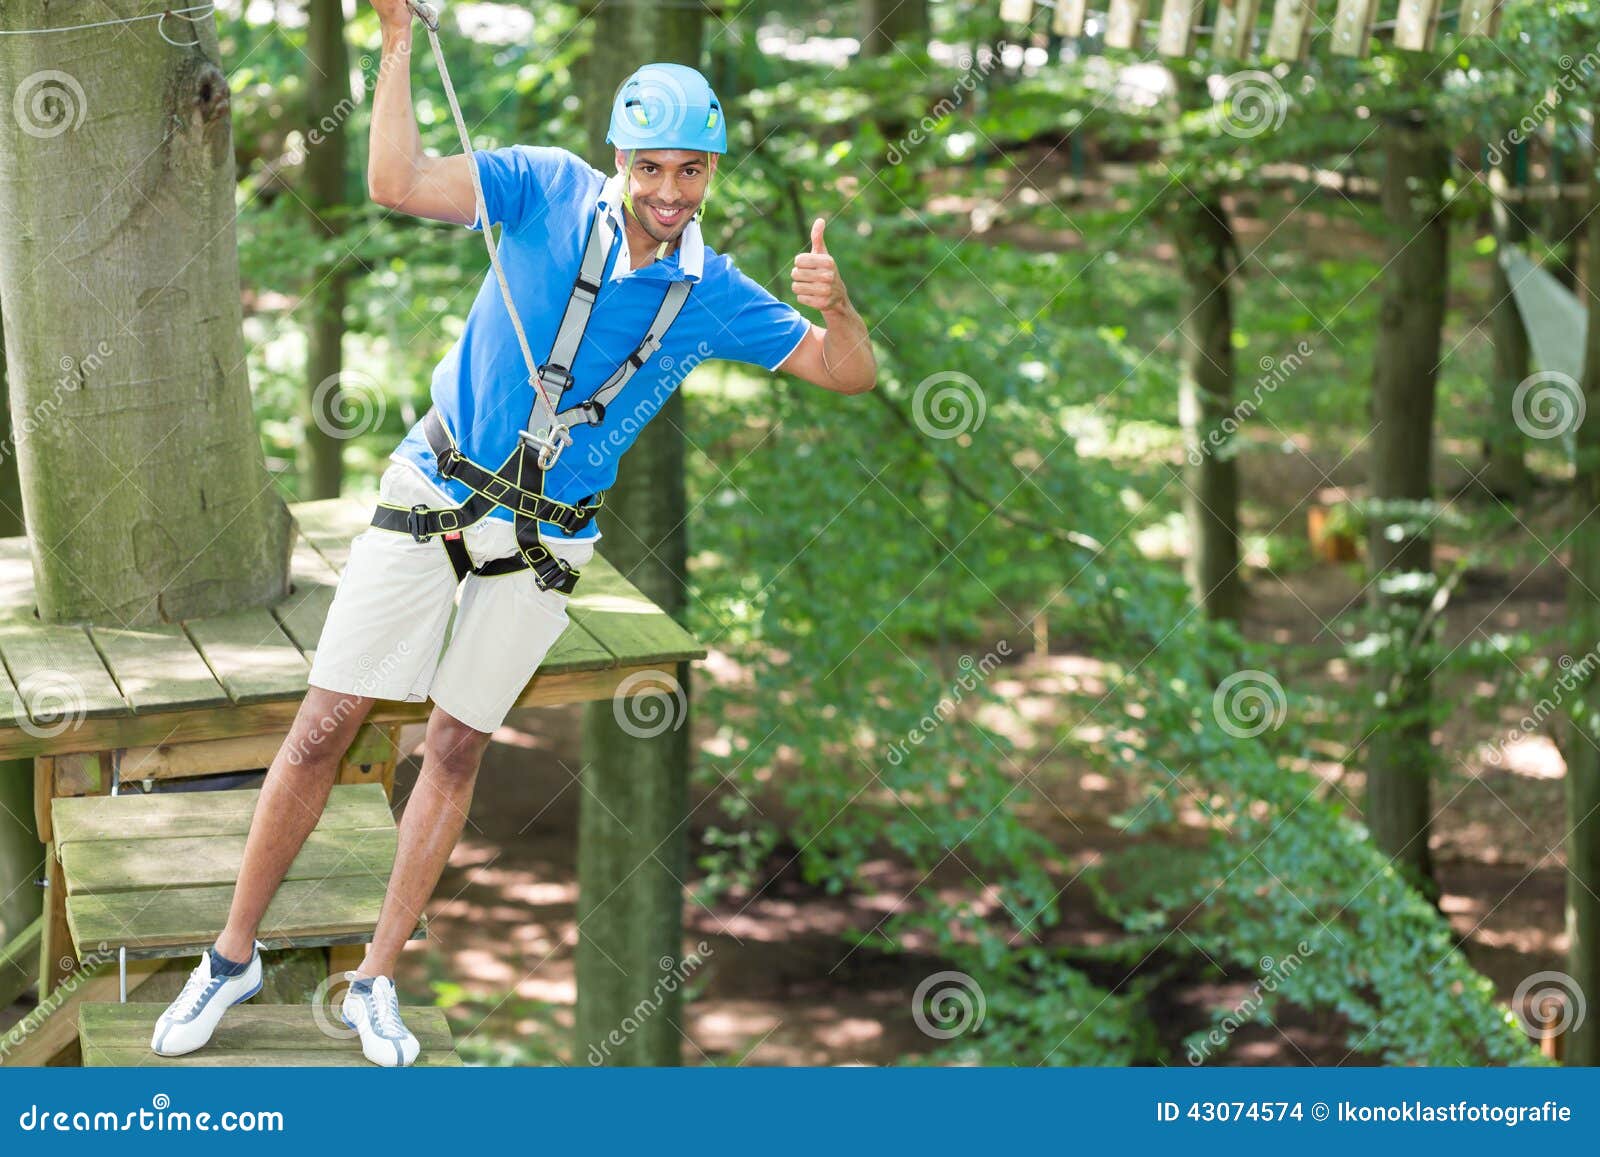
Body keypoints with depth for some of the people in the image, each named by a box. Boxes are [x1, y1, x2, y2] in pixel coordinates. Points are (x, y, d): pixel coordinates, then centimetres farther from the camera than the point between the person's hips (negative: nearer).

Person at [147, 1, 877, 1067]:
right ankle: (235, 955, 14)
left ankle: (378, 979, 22)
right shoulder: (548, 190, -11)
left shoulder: (714, 296, -4)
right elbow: (398, 182, -21)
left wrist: (836, 304, -25)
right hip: (432, 499, -2)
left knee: (456, 749, 9)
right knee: (324, 729, 0)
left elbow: (850, 375, -3)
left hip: (547, 541, 2)